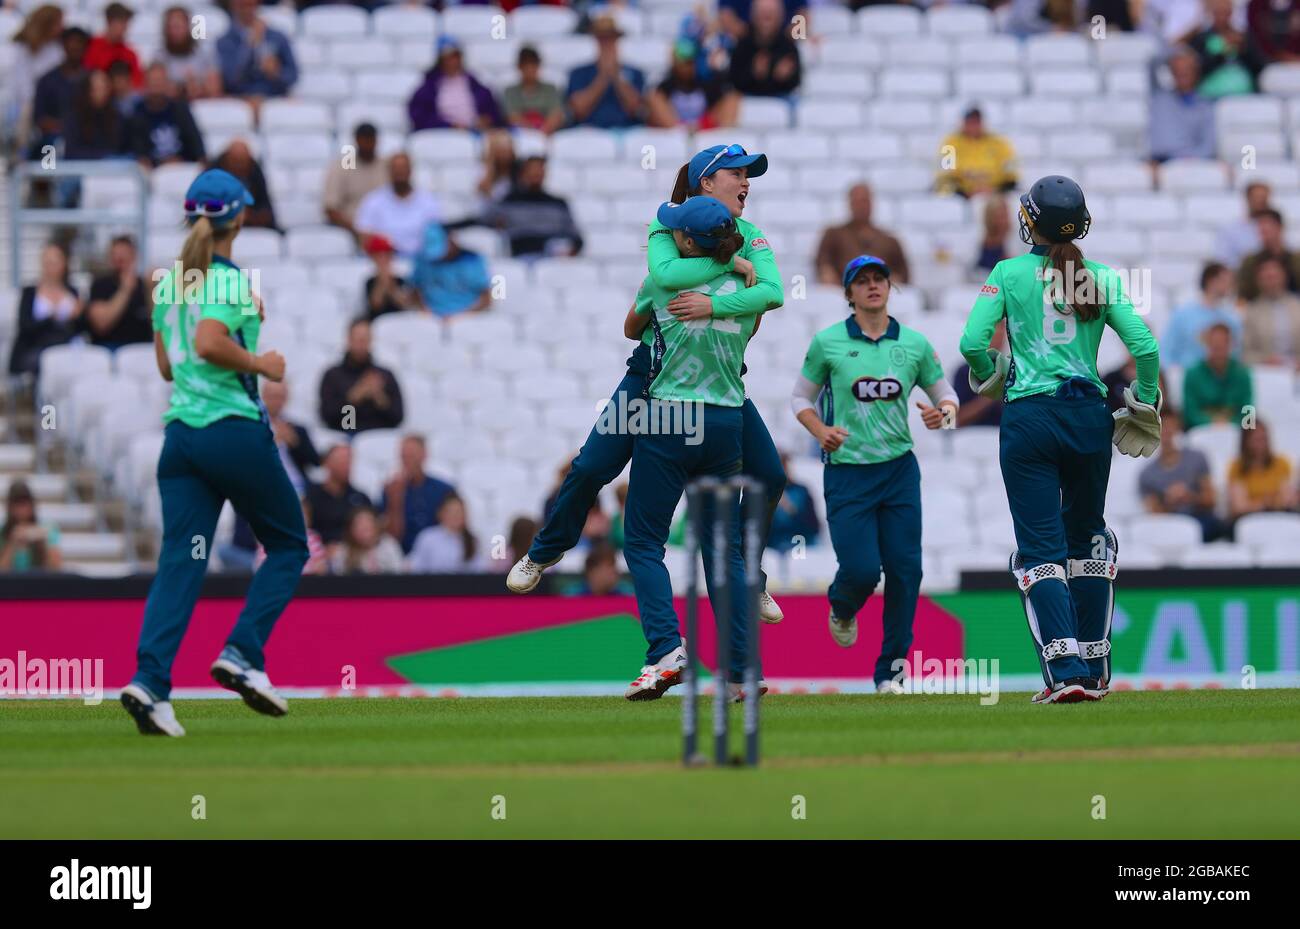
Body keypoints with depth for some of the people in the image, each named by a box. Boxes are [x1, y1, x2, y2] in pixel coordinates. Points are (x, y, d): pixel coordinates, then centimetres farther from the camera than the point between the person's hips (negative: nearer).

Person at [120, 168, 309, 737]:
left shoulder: (170, 283, 12)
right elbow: (209, 343, -25)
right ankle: (242, 654, -5)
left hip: (180, 431, 6)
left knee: (179, 562, 0)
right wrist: (261, 364, -10)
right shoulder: (229, 280, -9)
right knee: (288, 546, 11)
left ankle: (150, 679, -17)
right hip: (234, 429, -6)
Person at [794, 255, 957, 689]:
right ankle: (842, 607, 29)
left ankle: (890, 672, 8)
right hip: (847, 472, -2)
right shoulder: (828, 342, -1)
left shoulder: (915, 343, 4)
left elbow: (944, 393, 13)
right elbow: (801, 397, 7)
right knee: (861, 570, -10)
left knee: (905, 571, -4)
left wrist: (943, 412, -11)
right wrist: (821, 432, -11)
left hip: (900, 472, 2)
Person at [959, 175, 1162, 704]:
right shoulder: (1101, 278, 4)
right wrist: (1145, 403, 12)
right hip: (1089, 416, 2)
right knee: (1087, 536, 19)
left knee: (1040, 546, -2)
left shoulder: (1009, 274, -1)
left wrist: (988, 377, 11)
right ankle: (1094, 671, 21)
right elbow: (1145, 346, -3)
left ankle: (1065, 672, -17)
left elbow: (973, 343, -10)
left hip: (1029, 417, -2)